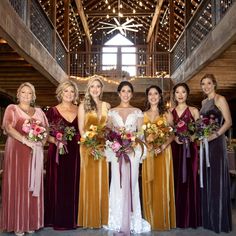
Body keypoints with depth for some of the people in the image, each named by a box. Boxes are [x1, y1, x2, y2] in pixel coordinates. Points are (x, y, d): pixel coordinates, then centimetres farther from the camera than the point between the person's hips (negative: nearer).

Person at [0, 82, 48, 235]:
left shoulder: (38, 111, 17)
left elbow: (46, 129, 13)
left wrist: (42, 141, -7)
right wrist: (26, 140, -20)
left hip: (36, 153, 4)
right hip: (17, 151, -4)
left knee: (33, 185, 5)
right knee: (18, 185, -2)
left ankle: (31, 222, 14)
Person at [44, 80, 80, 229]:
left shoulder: (79, 110, 8)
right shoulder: (53, 110, 1)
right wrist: (55, 141, -18)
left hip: (74, 153, 2)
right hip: (58, 153, -2)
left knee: (73, 185, 8)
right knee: (58, 185, 2)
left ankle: (72, 218, 22)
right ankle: (58, 220, 17)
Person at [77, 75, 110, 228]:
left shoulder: (106, 106, 10)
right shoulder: (83, 106, 2)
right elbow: (81, 129, -3)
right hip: (88, 147, -3)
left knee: (103, 181, 8)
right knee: (90, 181, 3)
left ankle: (103, 217, 19)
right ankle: (89, 218, 13)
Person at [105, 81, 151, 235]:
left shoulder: (138, 112, 9)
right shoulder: (112, 112, 10)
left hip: (133, 151, 0)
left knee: (131, 184, 1)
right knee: (118, 184, 1)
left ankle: (131, 223, 13)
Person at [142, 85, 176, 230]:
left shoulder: (167, 114, 4)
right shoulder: (143, 115, 10)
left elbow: (172, 134, -1)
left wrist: (162, 147, -17)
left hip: (163, 152, -2)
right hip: (148, 153, 2)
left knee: (163, 185, 2)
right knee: (149, 185, 5)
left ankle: (164, 220, 14)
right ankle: (150, 220, 16)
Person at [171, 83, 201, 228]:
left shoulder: (194, 111, 4)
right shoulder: (170, 112, 11)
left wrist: (191, 136, -18)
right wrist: (175, 137, -10)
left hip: (190, 149, -2)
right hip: (175, 149, 2)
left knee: (190, 180, 0)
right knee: (177, 181, 3)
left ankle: (191, 218, 12)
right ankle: (178, 217, 14)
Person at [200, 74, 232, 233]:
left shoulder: (220, 99, -4)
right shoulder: (204, 102, 17)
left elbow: (228, 121, -12)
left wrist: (215, 135, -22)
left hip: (216, 142, -7)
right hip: (204, 143, 7)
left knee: (217, 178, -1)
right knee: (206, 179, 10)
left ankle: (220, 220, 12)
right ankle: (208, 218, 22)